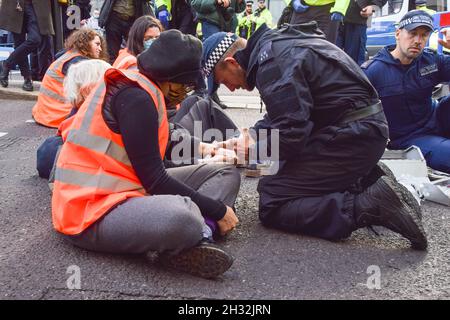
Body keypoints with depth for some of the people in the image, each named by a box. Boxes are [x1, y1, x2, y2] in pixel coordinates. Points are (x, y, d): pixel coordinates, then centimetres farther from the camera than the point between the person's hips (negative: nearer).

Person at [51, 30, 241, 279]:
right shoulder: (135, 96, -18)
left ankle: (192, 239, -18)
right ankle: (202, 232, -9)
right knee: (180, 216, -44)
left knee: (227, 173, 7)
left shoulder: (139, 87, 12)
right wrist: (218, 210, -12)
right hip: (92, 210, -11)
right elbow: (154, 180, -20)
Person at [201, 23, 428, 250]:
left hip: (352, 135, -10)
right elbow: (280, 115, 22)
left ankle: (371, 206, -17)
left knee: (272, 205, -10)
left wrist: (252, 150, -6)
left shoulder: (270, 60, -17)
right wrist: (249, 138, 9)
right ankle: (364, 182, 12)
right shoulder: (275, 44, 15)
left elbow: (291, 133, -23)